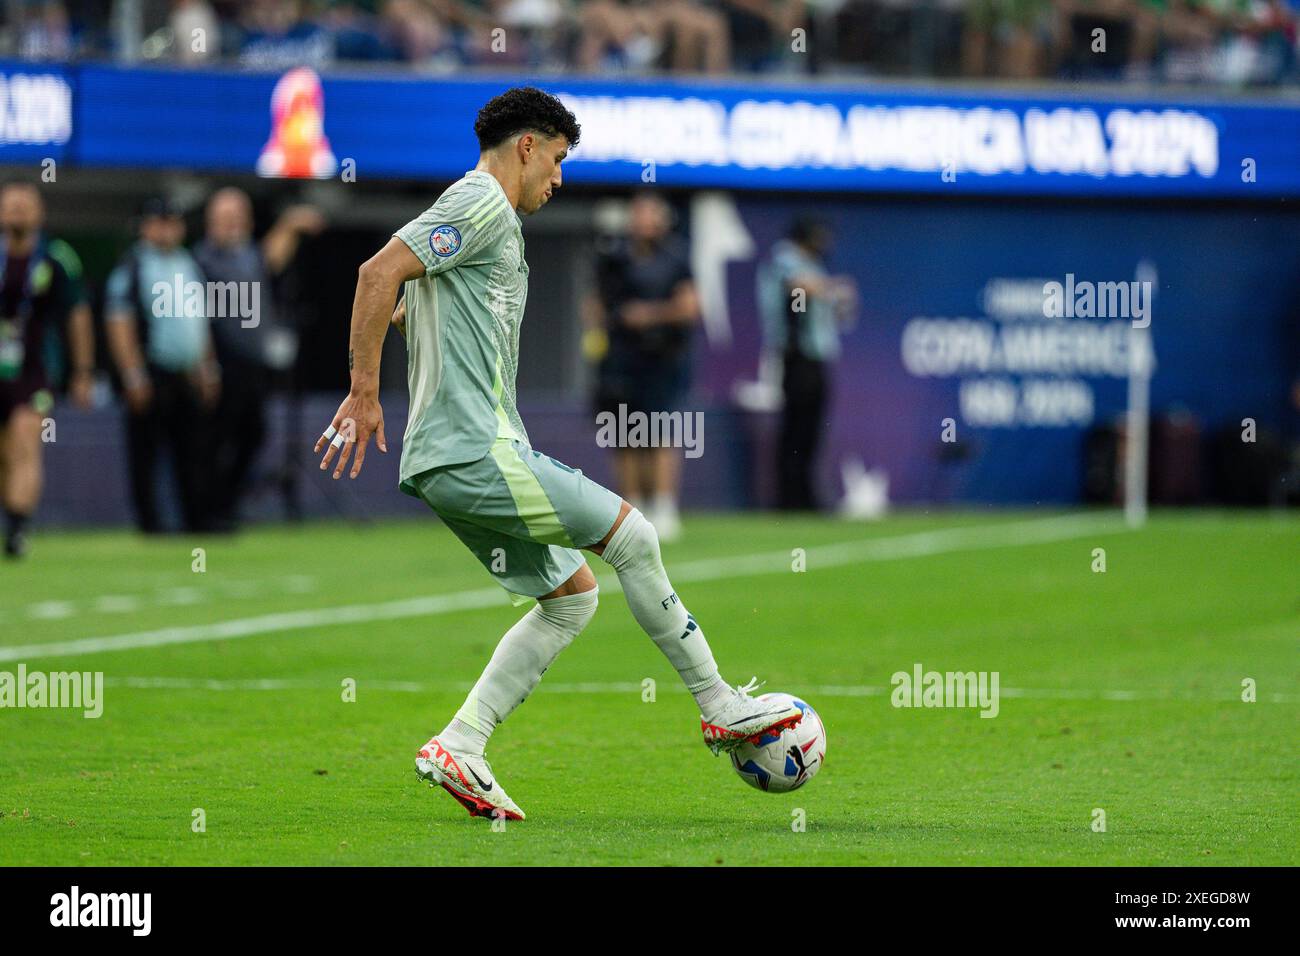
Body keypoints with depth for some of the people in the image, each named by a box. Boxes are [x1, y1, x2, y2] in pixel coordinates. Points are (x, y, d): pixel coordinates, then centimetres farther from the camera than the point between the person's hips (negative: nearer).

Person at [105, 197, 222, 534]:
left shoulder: (188, 264, 16)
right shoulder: (131, 267, -5)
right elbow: (119, 325, -10)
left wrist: (207, 368, 17)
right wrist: (134, 376, -16)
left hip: (188, 376, 6)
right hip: (152, 375, -6)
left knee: (194, 451, 5)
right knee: (145, 452, -2)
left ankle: (199, 519, 8)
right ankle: (149, 522, 2)